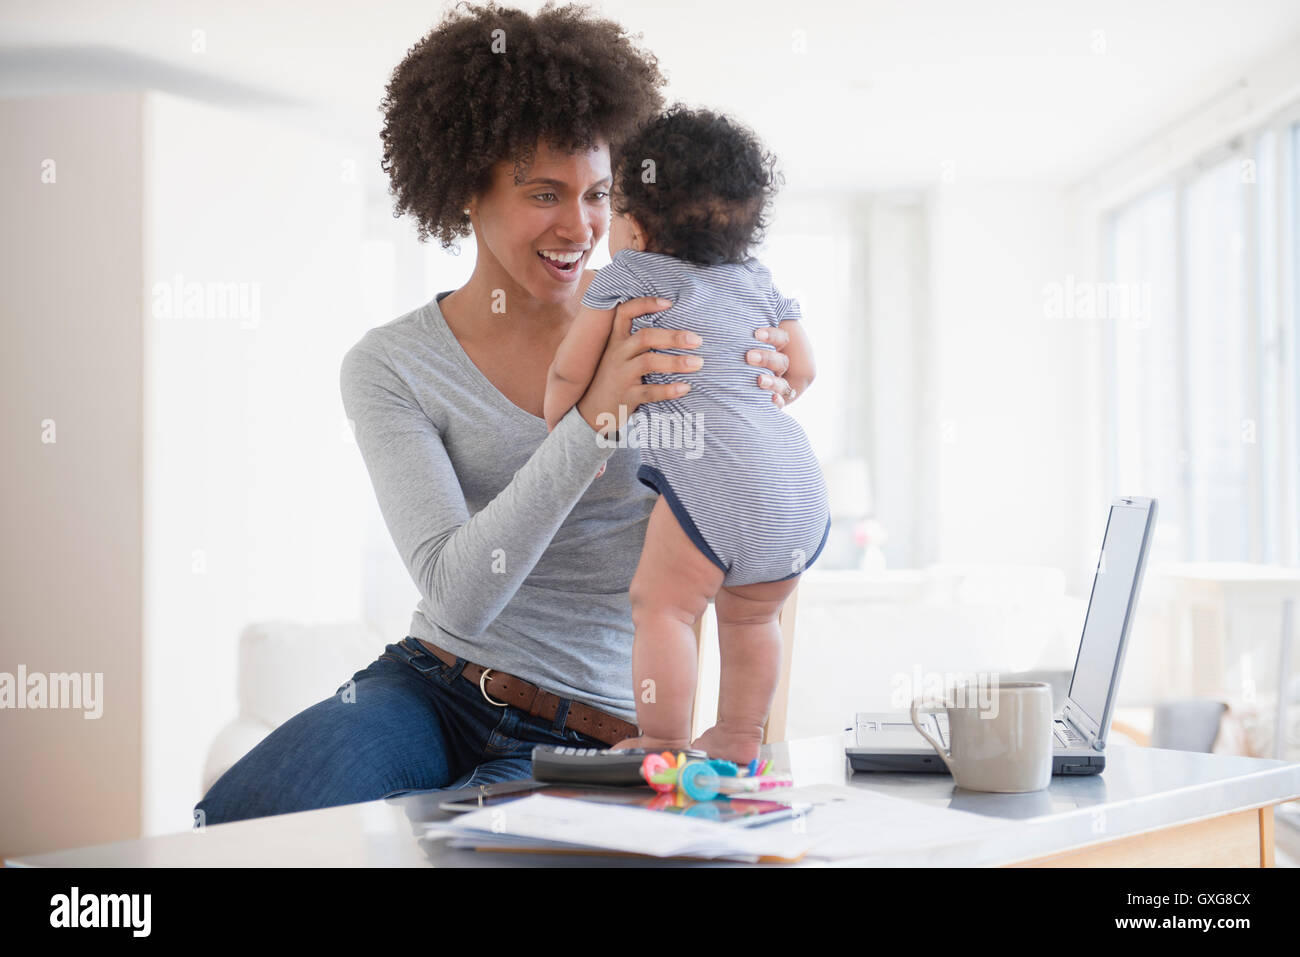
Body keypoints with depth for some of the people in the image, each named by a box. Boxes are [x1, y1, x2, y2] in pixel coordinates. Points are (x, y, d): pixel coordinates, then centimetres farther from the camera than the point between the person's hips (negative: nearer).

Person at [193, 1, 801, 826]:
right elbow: (458, 594, -18)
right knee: (234, 826, -27)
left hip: (585, 731, 0)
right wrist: (594, 417, -28)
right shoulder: (390, 368, -4)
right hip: (432, 687, 0)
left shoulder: (651, 317, -1)